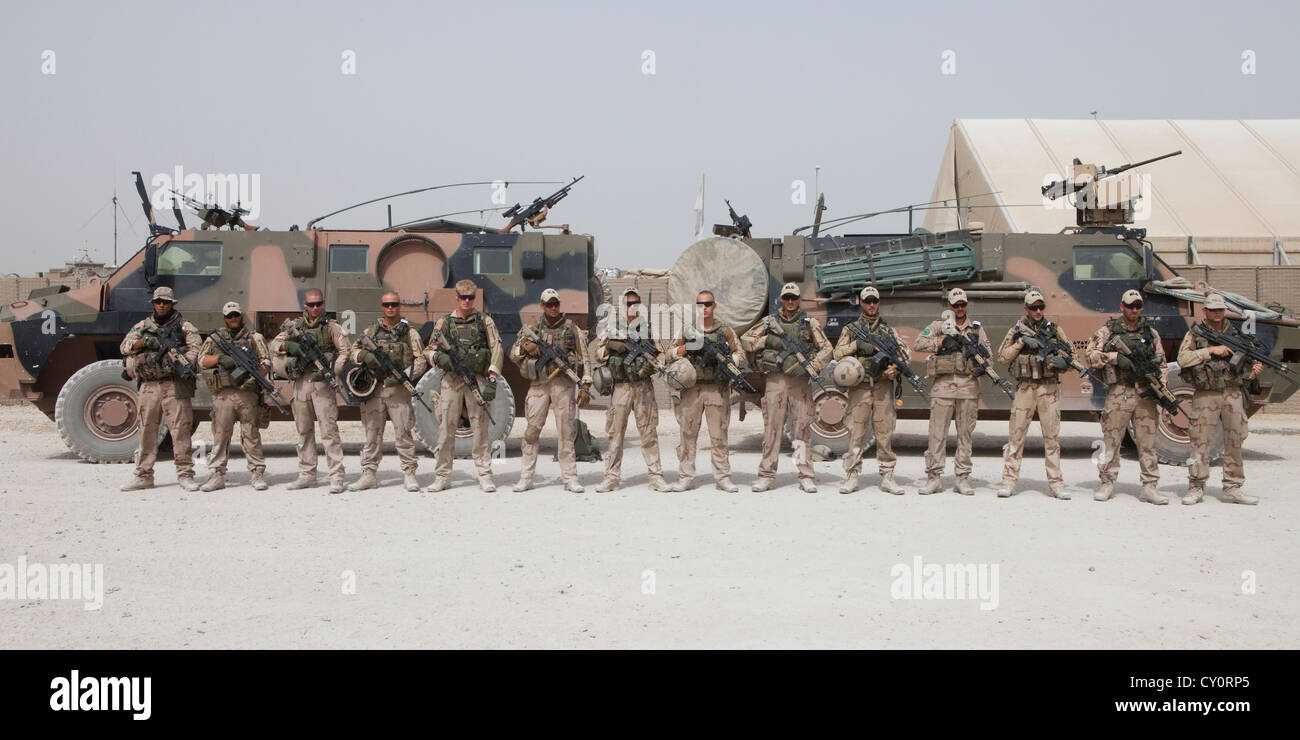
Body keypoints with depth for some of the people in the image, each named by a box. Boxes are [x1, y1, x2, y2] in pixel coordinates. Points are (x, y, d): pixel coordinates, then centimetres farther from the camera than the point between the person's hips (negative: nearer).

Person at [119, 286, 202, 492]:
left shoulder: (183, 326, 8)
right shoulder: (143, 326, 18)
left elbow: (195, 347, -3)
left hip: (174, 384, -3)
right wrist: (144, 342, -8)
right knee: (147, 430, 6)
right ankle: (144, 476, 13)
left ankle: (185, 474, -2)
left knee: (180, 429, -6)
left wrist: (185, 363, -22)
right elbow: (124, 347, 11)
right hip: (149, 385, 3)